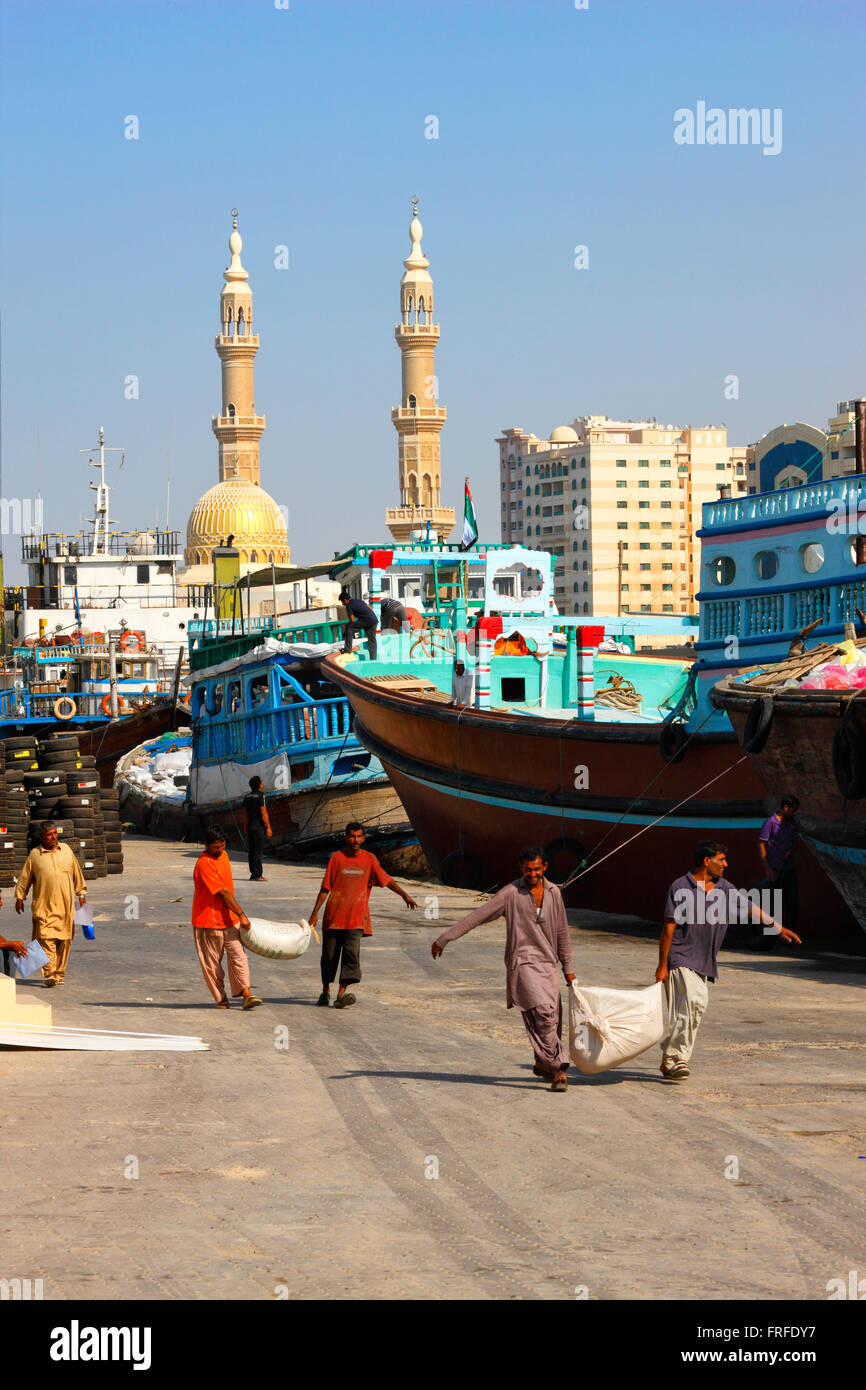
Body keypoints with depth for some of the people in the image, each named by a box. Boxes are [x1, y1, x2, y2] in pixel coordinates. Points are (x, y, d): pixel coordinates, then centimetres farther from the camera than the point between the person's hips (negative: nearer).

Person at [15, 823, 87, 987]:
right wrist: (19, 897, 13)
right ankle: (49, 975, -16)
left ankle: (60, 974, 14)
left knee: (64, 941, 4)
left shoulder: (66, 850, 10)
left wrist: (81, 893, 19)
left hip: (66, 906, 3)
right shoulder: (34, 855, 3)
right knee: (46, 939, -13)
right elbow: (24, 878, 11)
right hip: (44, 906, -3)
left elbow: (77, 874, 18)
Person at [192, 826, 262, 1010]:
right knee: (212, 962, 3)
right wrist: (241, 915, -19)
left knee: (238, 954, -5)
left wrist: (236, 914, 25)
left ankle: (246, 994, -11)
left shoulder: (223, 856, 9)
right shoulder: (204, 864, -19)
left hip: (229, 919, 7)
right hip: (208, 921, -7)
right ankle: (220, 998, 11)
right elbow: (223, 893, -20)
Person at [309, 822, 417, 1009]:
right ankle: (325, 991, 25)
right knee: (329, 955, 6)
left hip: (356, 918, 0)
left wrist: (404, 895, -3)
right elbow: (325, 887, 3)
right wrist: (315, 912, -1)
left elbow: (386, 879, 9)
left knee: (351, 953, -15)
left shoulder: (369, 859, 5)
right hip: (334, 916, 0)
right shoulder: (337, 858, 1)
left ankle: (341, 995, -20)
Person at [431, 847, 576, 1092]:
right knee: (543, 1012, -20)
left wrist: (568, 968, 21)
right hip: (523, 963, -5)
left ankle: (543, 1063, 24)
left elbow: (562, 932, 18)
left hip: (548, 964, 5)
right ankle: (557, 1069, -17)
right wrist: (444, 938, -5)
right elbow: (477, 916, -4)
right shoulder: (511, 894, -6)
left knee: (552, 1020, 2)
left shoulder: (553, 893, 8)